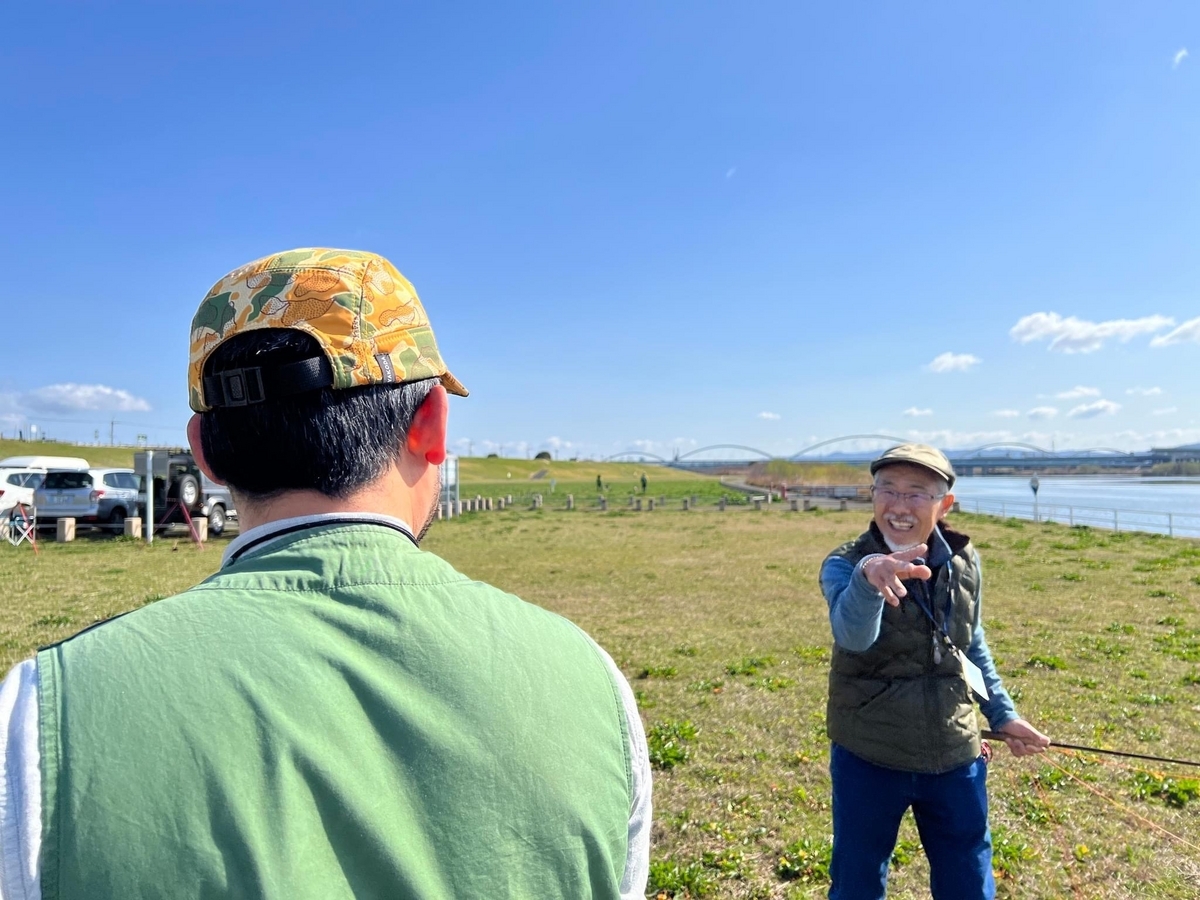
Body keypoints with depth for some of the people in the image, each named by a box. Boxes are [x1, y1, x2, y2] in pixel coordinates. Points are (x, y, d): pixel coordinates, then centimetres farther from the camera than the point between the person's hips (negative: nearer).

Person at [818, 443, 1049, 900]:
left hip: (953, 759, 3)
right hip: (868, 760, -3)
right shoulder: (844, 564, -18)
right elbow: (854, 635, -39)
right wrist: (867, 579, -58)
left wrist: (1002, 713, 14)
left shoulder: (964, 562, -4)